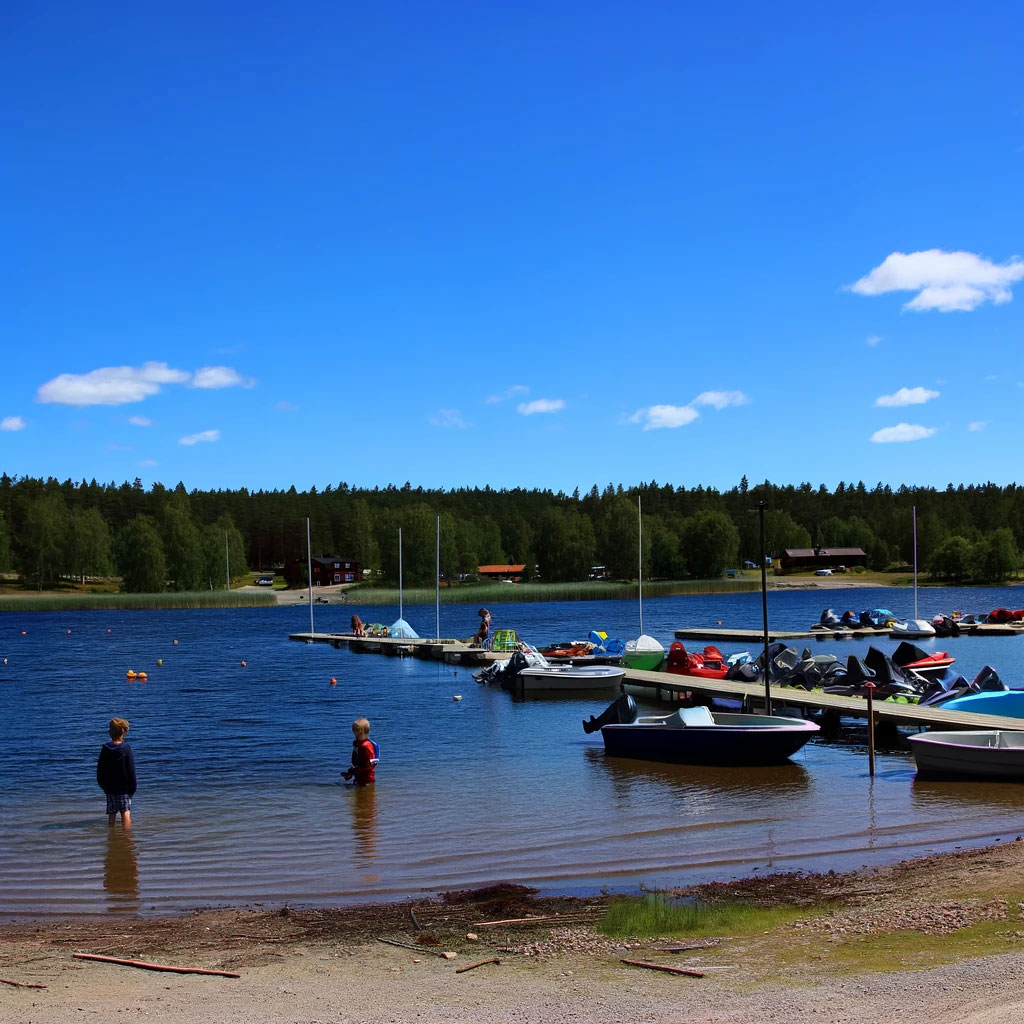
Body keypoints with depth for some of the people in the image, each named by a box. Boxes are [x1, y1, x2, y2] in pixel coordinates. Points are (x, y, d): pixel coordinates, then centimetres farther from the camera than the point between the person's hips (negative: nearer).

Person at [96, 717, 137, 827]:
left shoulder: (104, 749, -1)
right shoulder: (126, 749, -12)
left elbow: (100, 771, 5)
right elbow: (131, 771, -10)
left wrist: (103, 786, 16)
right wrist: (133, 788, -2)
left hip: (109, 788, 3)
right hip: (124, 787, -3)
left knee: (111, 814, 10)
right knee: (126, 812, -1)